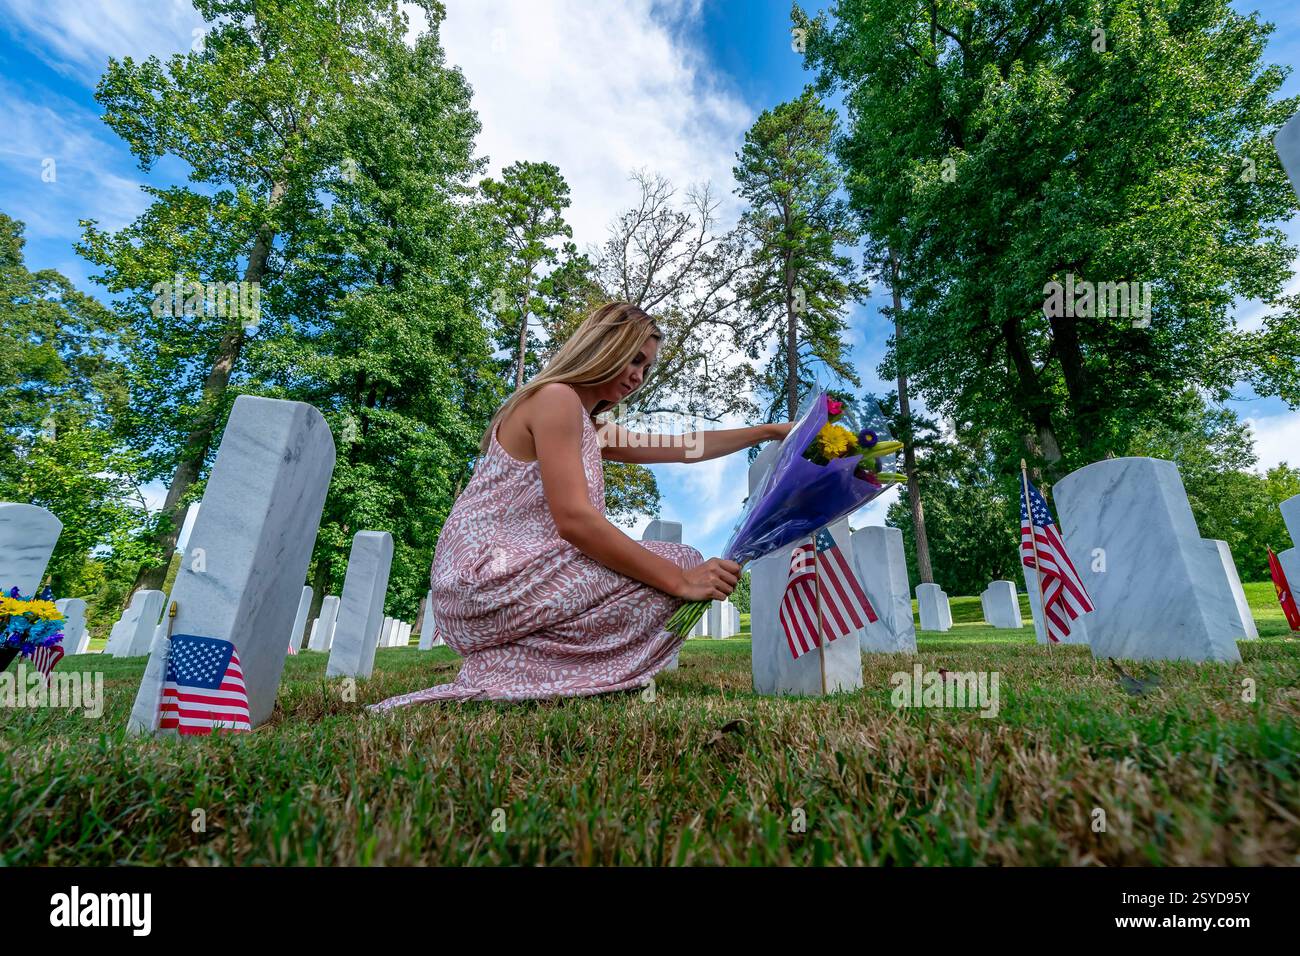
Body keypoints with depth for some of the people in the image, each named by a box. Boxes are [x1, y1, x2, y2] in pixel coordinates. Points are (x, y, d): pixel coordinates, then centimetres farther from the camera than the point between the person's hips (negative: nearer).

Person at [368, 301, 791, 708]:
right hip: (490, 578, -10)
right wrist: (682, 581, -22)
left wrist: (769, 431, 24)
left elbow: (684, 448, 22)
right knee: (678, 565, -12)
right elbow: (574, 520, -22)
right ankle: (513, 674, -11)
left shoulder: (587, 425, 19)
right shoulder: (557, 397, -11)